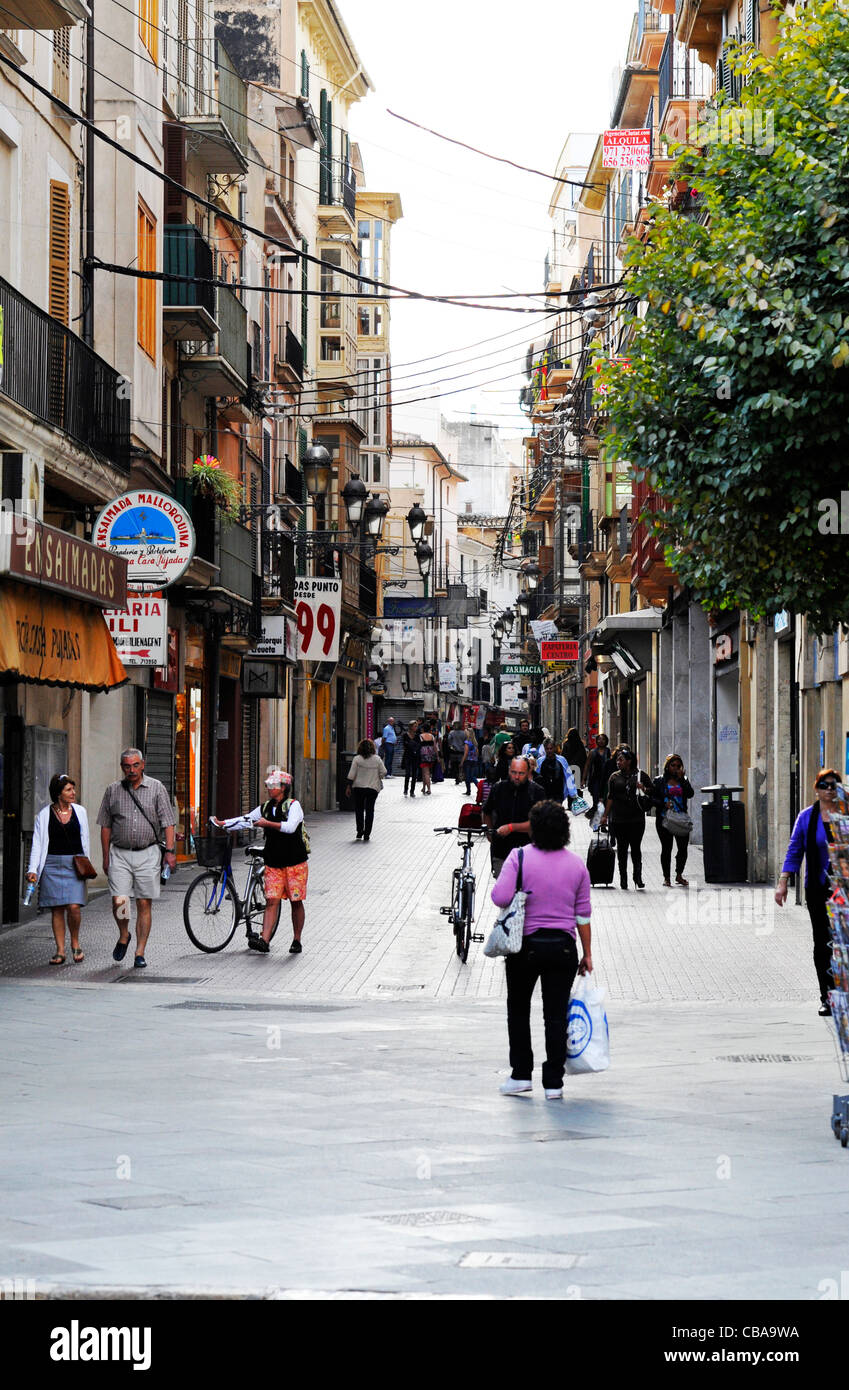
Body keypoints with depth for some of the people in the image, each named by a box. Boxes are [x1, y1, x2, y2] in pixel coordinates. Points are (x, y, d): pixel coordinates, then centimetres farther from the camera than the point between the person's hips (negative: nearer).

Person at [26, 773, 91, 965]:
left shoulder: (79, 811, 7)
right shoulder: (44, 815, 1)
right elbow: (37, 844, 1)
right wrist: (33, 870, -8)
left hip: (75, 864, 1)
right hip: (52, 865, -1)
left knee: (74, 906, -12)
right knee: (57, 909, 0)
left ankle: (75, 944, 10)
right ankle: (60, 951, 6)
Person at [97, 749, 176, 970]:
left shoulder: (156, 788, 4)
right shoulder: (113, 790, 7)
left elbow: (167, 823, 2)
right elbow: (105, 826, 11)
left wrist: (170, 851, -8)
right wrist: (106, 857, 7)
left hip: (148, 854, -1)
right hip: (120, 854, 1)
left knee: (144, 904, -1)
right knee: (119, 902, -11)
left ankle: (140, 953, 6)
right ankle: (123, 936, 18)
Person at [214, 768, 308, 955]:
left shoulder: (293, 806, -6)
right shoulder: (265, 809, 11)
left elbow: (290, 827, -22)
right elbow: (245, 820, 8)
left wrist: (268, 823, -26)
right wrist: (223, 823, -3)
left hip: (295, 862, -4)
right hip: (274, 863, 4)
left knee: (296, 901, 3)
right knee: (272, 900, -6)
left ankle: (297, 941, 14)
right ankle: (264, 941, -16)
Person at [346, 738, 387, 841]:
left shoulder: (357, 759, -6)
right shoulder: (377, 759, -2)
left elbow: (351, 775, -7)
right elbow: (383, 773, 1)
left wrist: (348, 787, 1)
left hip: (359, 787, -1)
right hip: (373, 788, 1)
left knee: (359, 809, 12)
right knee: (370, 810, 6)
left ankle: (360, 831, 5)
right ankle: (367, 834, 3)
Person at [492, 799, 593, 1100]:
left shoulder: (519, 857, -8)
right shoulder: (576, 864, 2)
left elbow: (500, 897, -17)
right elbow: (583, 914, 5)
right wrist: (587, 954, 10)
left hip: (526, 945, -2)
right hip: (563, 947, 2)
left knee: (518, 1011, 15)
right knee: (556, 1015, 5)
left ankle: (521, 1075, 14)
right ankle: (553, 1083, 6)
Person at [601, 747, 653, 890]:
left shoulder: (640, 775, 4)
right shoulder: (615, 777, 10)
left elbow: (652, 790, 8)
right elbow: (610, 798, 10)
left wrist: (643, 789, -14)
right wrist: (605, 816, 6)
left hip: (637, 818, -2)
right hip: (618, 818, 2)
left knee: (635, 847, -5)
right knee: (622, 847, 4)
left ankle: (638, 877, 2)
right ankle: (623, 878, 11)